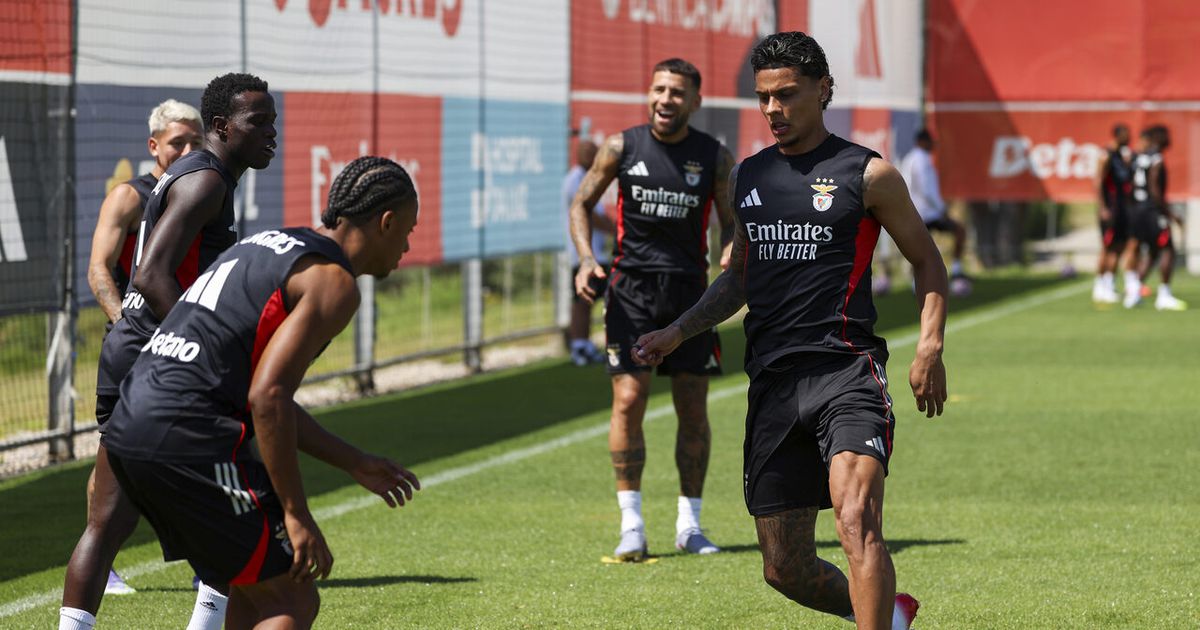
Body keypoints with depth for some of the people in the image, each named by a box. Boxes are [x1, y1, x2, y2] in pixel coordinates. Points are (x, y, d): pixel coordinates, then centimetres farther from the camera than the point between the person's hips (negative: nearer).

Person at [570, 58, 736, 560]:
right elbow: (582, 203, 9)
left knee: (694, 407, 3)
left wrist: (731, 252, -15)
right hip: (631, 285, -1)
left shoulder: (714, 157, 0)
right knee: (629, 398, -10)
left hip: (689, 288, 1)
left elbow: (731, 221, 8)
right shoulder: (622, 147, 0)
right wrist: (586, 257, -7)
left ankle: (690, 524, 14)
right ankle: (631, 524, -5)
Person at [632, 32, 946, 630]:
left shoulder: (868, 173, 1)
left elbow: (927, 262, 8)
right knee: (785, 568, 5)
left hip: (845, 372, -5)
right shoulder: (749, 175, 16)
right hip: (773, 383, 6)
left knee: (857, 521, -28)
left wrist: (929, 346, -5)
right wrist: (677, 332, 17)